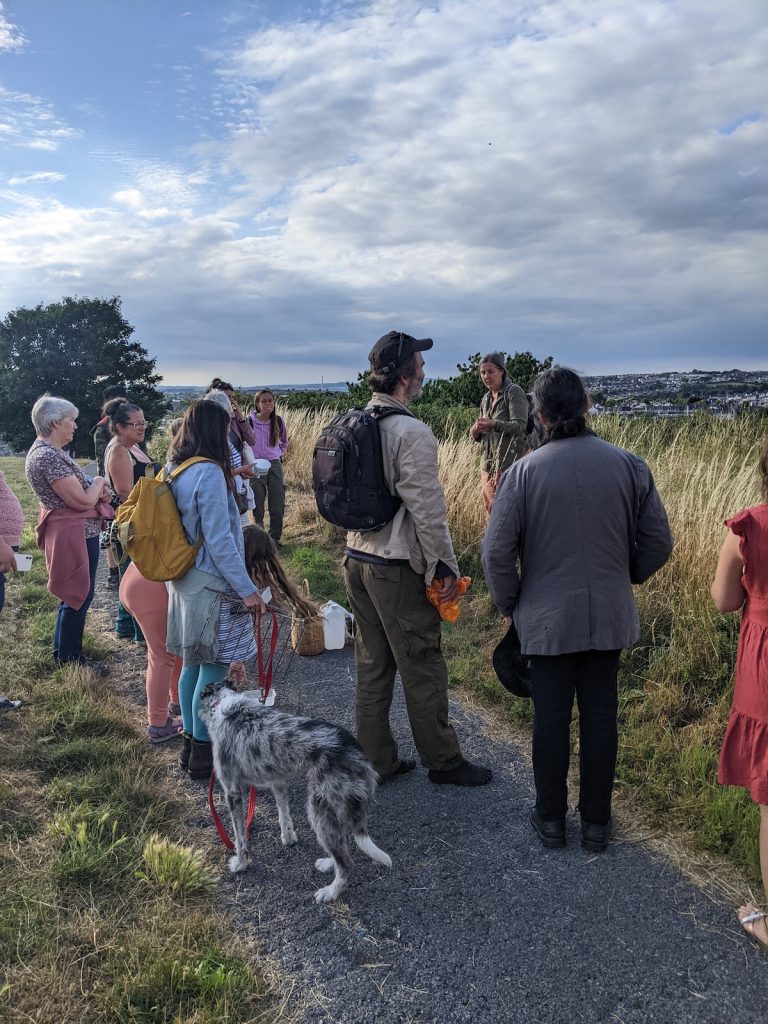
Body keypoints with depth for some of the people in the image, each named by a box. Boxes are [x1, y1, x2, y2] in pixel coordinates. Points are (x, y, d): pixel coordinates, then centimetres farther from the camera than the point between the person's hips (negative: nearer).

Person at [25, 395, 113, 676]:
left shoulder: (46, 451, 10)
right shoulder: (48, 457, -24)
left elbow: (74, 487, 17)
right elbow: (82, 500, -25)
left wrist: (97, 489, -3)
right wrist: (99, 483, -6)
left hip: (74, 532, 11)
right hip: (75, 535, -11)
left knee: (72, 594, 22)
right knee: (79, 596, 3)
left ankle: (63, 650, 36)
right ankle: (70, 659, 17)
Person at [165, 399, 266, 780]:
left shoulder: (173, 470, 7)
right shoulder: (209, 473, -19)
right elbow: (219, 539, -20)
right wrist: (247, 588, -14)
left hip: (184, 582, 9)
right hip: (212, 587, -9)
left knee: (192, 665, 17)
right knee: (212, 671, 1)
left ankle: (191, 742, 29)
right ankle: (203, 756, 11)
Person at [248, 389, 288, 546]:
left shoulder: (278, 421, 0)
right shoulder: (250, 421, -11)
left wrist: (280, 453, 8)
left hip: (275, 465, 3)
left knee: (278, 506, 5)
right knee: (257, 506, 3)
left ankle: (275, 538, 19)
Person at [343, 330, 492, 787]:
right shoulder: (412, 432, -19)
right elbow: (427, 509, -20)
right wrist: (446, 566, -10)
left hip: (357, 558, 8)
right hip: (398, 568, -8)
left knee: (373, 664, 17)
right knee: (423, 669, 7)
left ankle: (376, 760, 29)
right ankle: (444, 761, 24)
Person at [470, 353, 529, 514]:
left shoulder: (514, 392, -6)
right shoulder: (485, 399, 15)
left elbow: (520, 426, -16)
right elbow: (476, 435, 18)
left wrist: (493, 424, -31)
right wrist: (476, 430, -7)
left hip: (508, 464, -7)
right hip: (488, 464, 7)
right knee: (490, 511, 12)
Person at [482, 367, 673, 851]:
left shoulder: (524, 472, -13)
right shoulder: (629, 465, -7)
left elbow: (497, 551, -12)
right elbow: (658, 542, 0)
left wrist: (509, 605, 5)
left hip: (548, 619, -2)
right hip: (609, 615, 2)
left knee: (551, 717, 11)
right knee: (600, 715, 14)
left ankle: (551, 819, 28)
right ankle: (597, 822, 28)